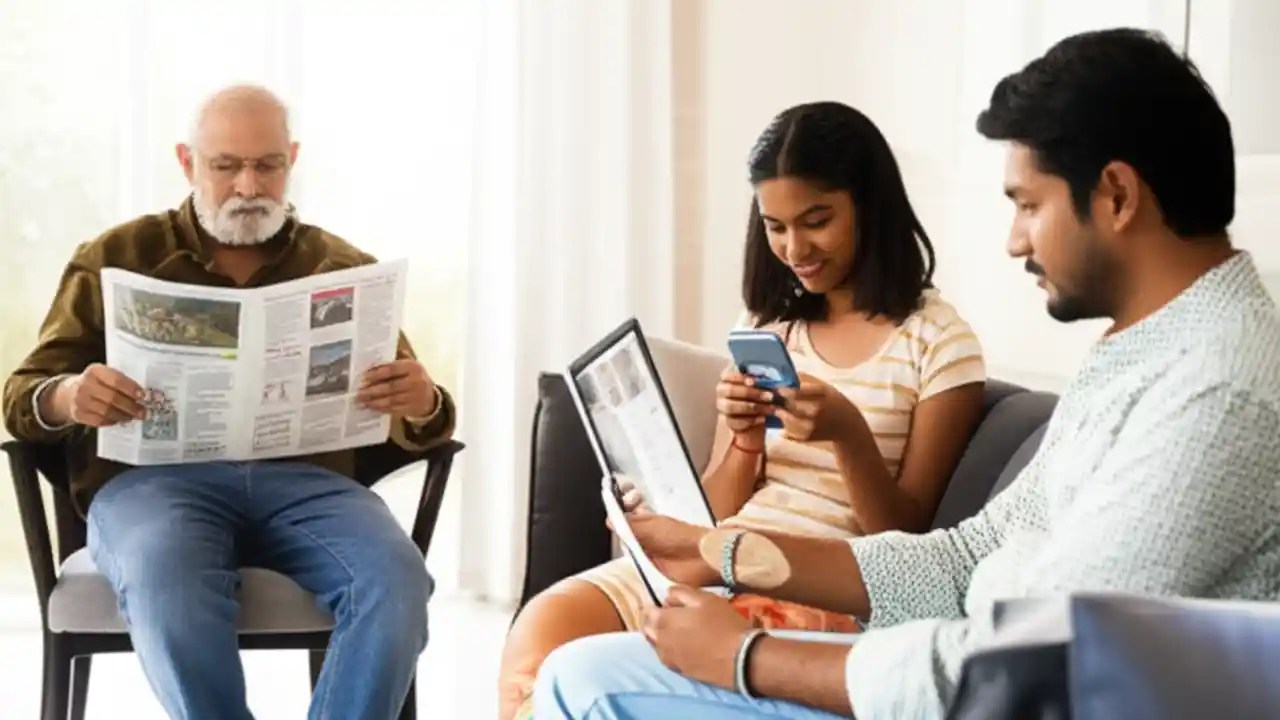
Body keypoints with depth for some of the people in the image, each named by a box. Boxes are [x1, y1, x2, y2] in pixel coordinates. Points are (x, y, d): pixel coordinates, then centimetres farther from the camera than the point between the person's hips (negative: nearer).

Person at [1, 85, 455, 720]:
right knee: (168, 581, -37)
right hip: (153, 475, -1)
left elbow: (419, 425, 15)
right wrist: (66, 399, -14)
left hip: (304, 479, 1)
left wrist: (421, 404, -12)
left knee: (397, 579, -31)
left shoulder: (345, 270, 19)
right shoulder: (116, 259, 16)